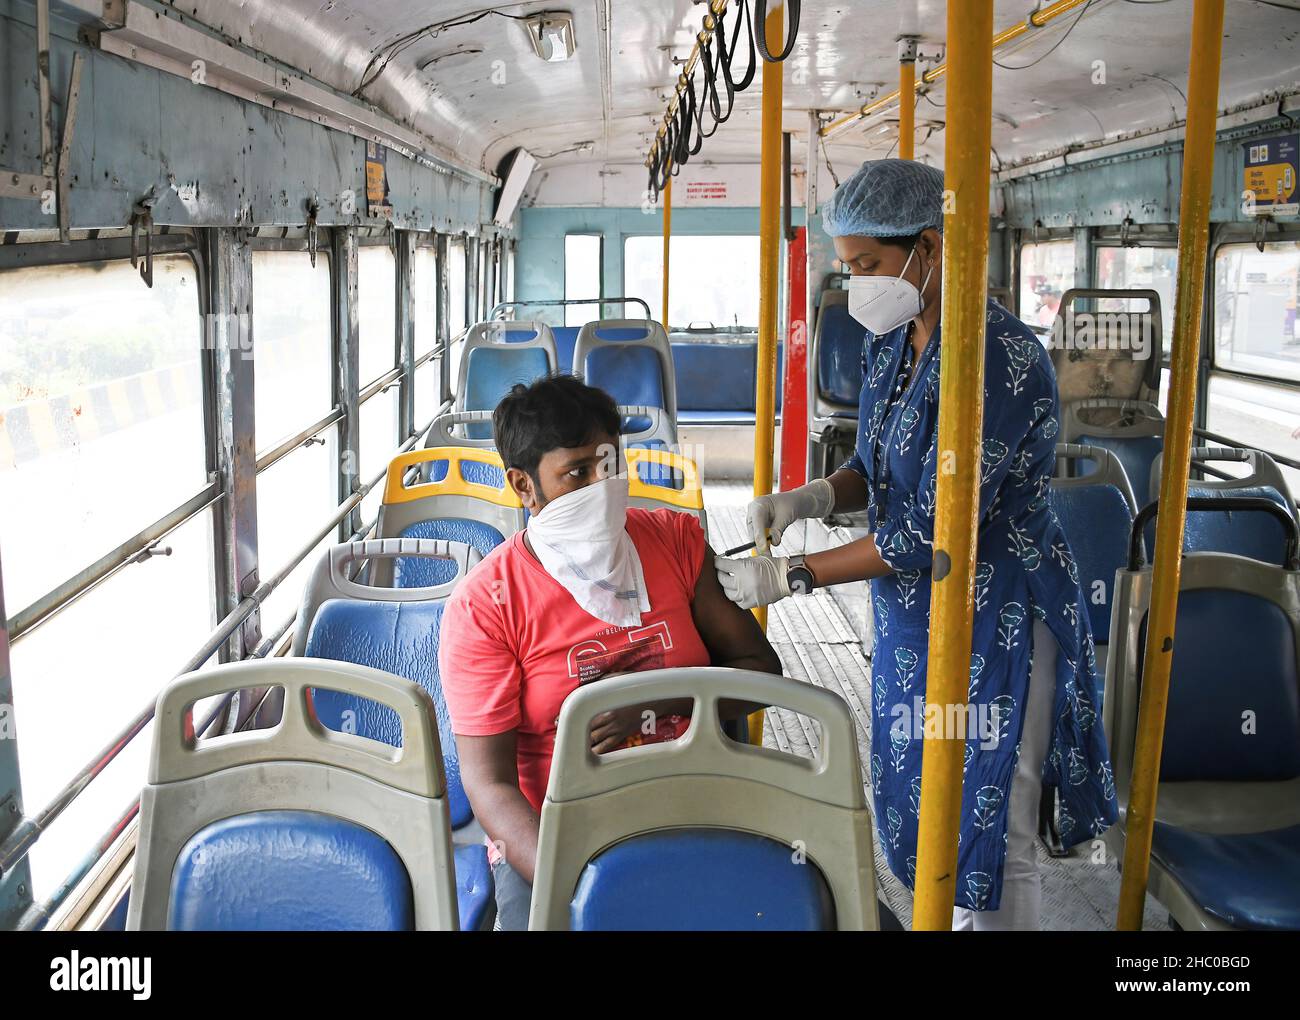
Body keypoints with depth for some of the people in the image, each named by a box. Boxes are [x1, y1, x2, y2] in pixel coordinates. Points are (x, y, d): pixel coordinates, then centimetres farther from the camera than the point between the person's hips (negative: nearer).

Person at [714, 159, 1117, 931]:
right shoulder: (890, 343, 3)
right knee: (925, 816, 20)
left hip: (995, 624, -8)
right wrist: (813, 498, -8)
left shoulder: (999, 357, -25)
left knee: (989, 838, 4)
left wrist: (794, 576, -21)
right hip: (914, 616, 8)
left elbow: (935, 530, -25)